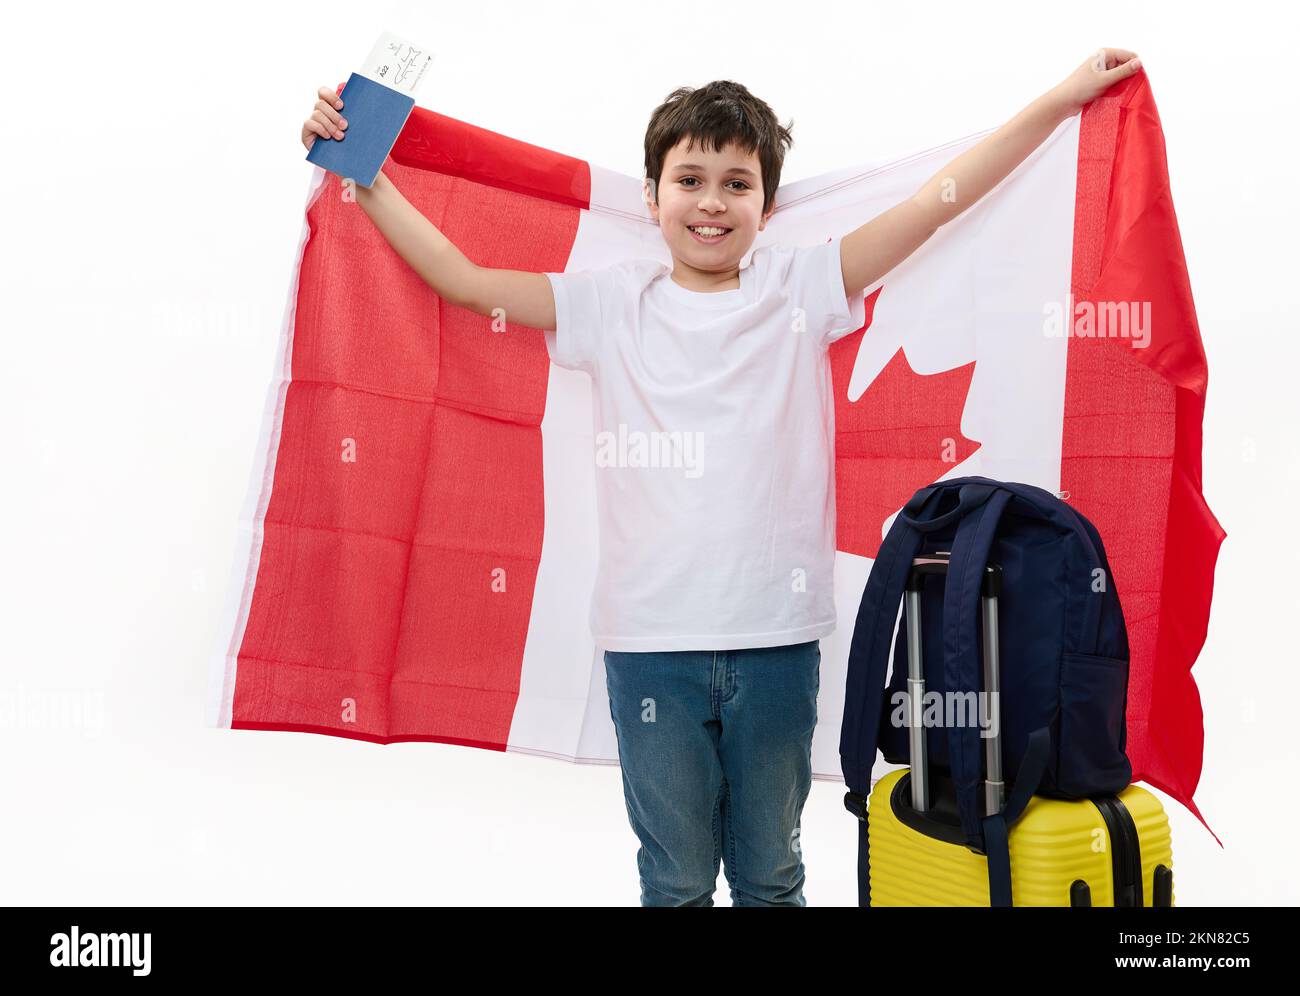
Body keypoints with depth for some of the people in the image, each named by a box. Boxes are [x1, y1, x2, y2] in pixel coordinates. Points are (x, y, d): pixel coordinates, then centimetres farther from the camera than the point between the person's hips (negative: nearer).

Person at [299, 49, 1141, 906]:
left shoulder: (801, 288, 2)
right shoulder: (612, 305, 3)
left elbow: (937, 199, 1)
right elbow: (463, 280, 3)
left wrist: (1064, 98, 0)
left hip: (777, 639, 0)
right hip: (650, 640, 0)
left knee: (771, 875, 19)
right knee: (676, 882, 16)